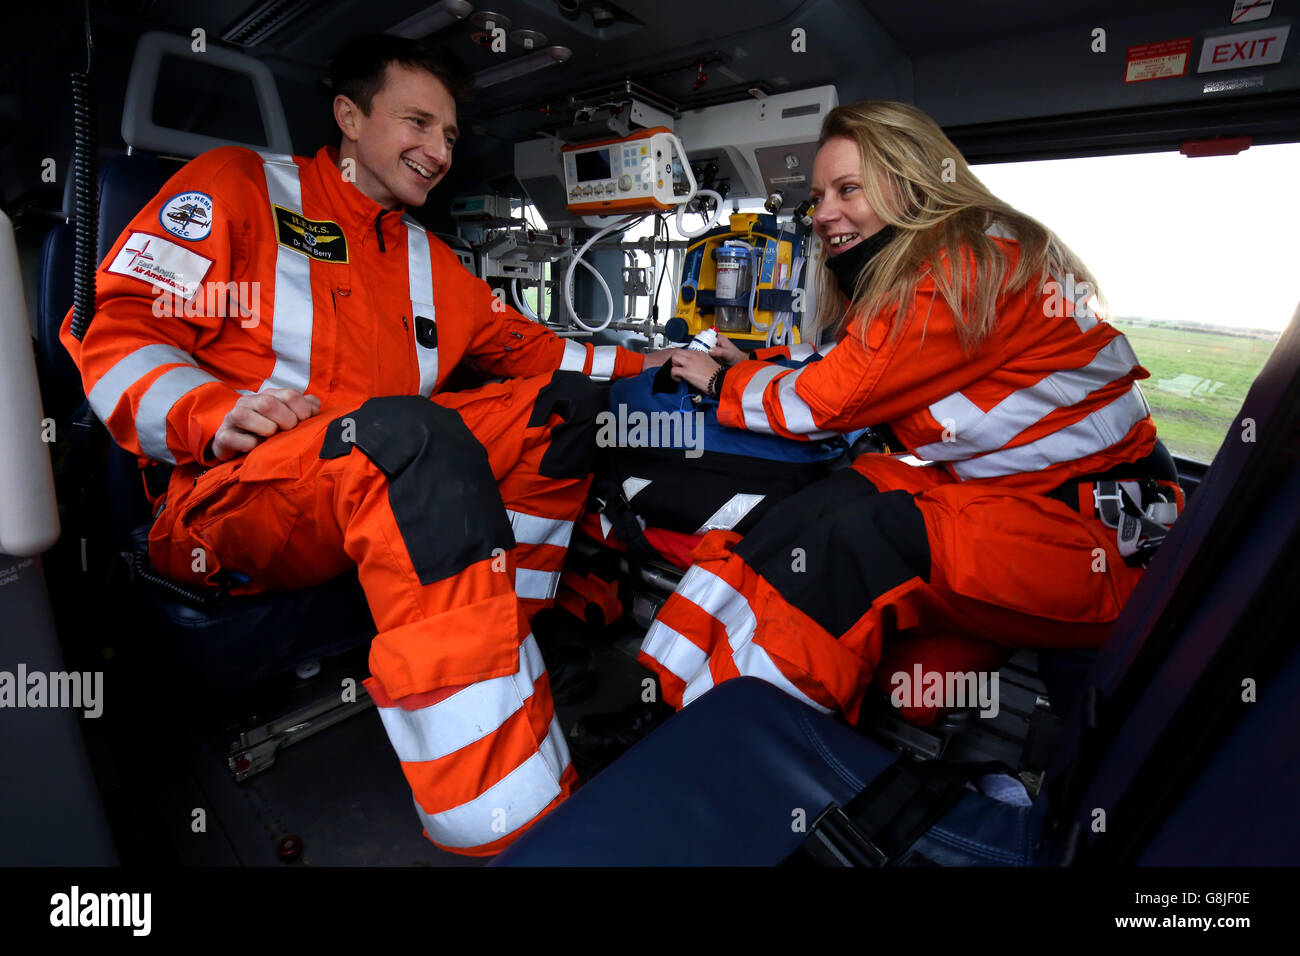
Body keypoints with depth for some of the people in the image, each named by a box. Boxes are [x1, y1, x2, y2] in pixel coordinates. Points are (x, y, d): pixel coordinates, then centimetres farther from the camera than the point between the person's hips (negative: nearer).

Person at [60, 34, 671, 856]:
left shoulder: (427, 257, 25)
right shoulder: (240, 185, 10)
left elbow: (522, 345, 21)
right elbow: (112, 330, 2)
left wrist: (641, 365, 11)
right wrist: (212, 414, -17)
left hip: (390, 491, 6)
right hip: (222, 497, -5)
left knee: (563, 399, -7)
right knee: (412, 432, -36)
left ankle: (494, 658, -17)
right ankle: (502, 821, -34)